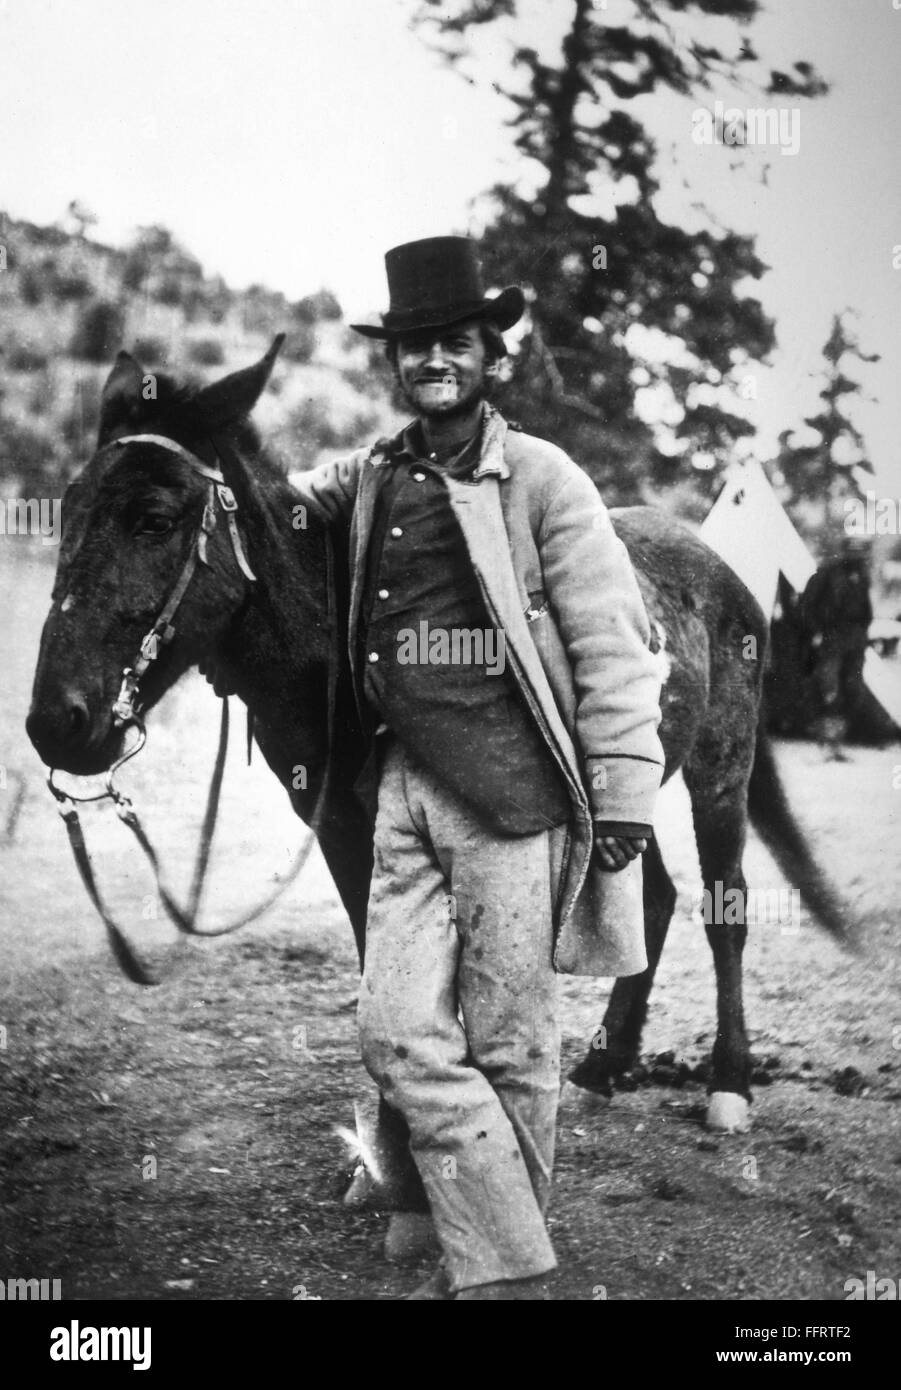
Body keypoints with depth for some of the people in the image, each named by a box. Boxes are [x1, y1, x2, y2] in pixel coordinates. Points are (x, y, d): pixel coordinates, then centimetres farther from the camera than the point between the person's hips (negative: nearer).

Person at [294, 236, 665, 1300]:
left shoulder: (543, 480, -3)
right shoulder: (372, 476, 12)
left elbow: (611, 646, -6)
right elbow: (294, 498, 35)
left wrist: (623, 800, -10)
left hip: (513, 788, -5)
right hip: (406, 782, 5)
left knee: (507, 1046, 3)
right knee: (398, 1035, -1)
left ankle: (502, 1269, 17)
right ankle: (501, 1270, 8)